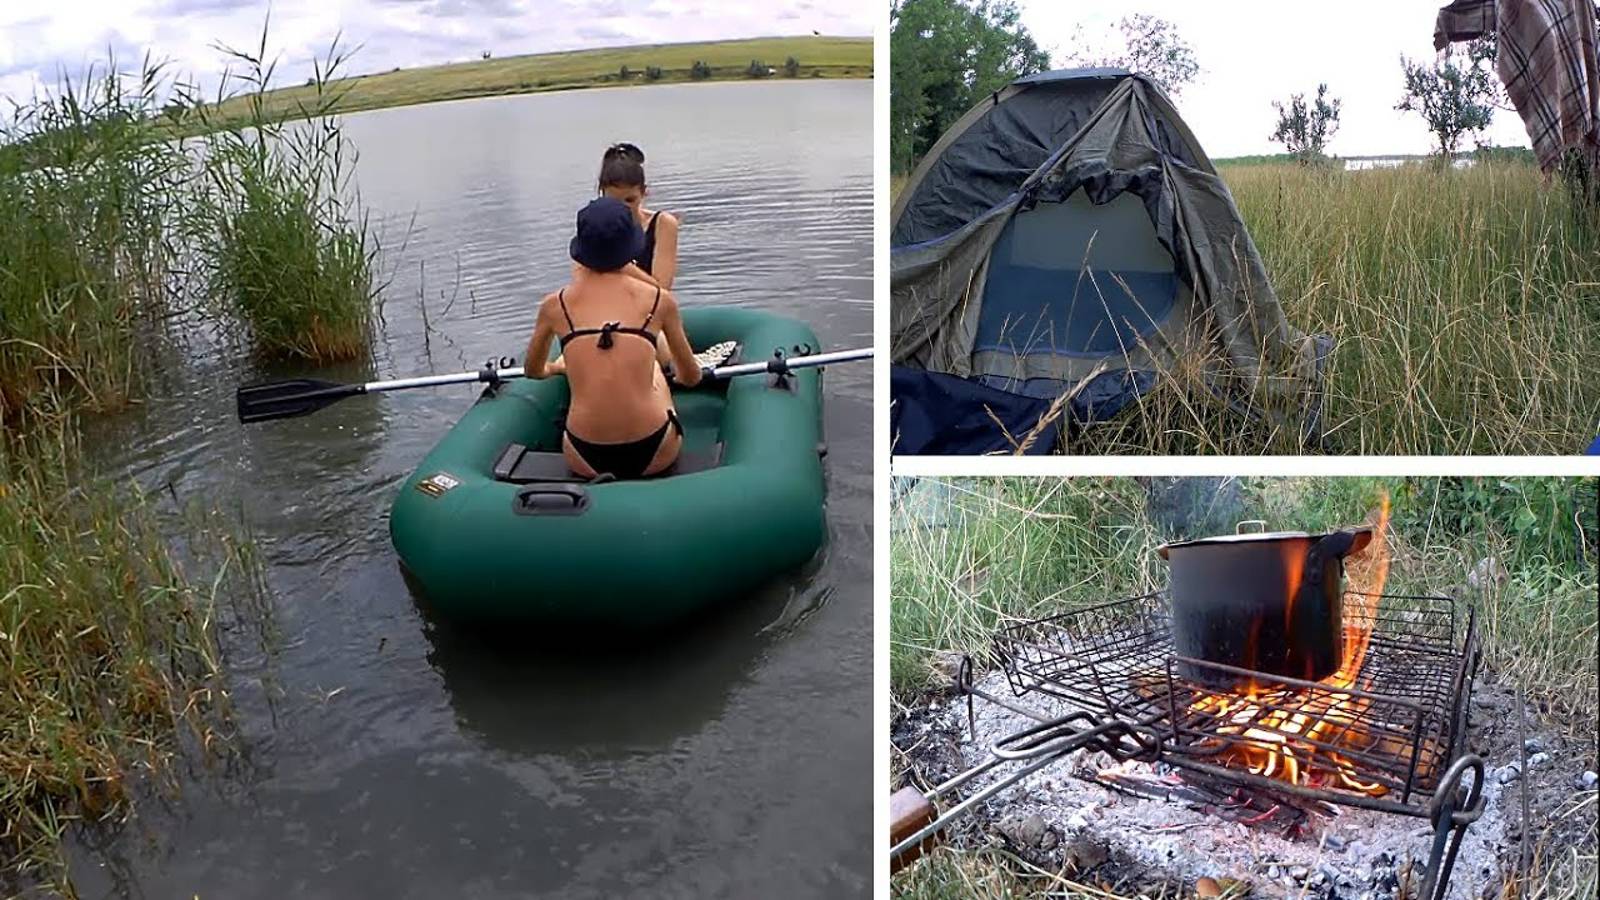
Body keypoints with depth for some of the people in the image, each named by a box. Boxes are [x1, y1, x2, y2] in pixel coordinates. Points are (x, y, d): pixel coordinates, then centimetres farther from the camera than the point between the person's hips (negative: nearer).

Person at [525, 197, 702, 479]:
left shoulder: (554, 305, 4)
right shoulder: (660, 300, 1)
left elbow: (533, 371, 23)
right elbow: (692, 378, 15)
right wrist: (679, 374, 40)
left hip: (586, 462, 1)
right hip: (653, 455, -1)